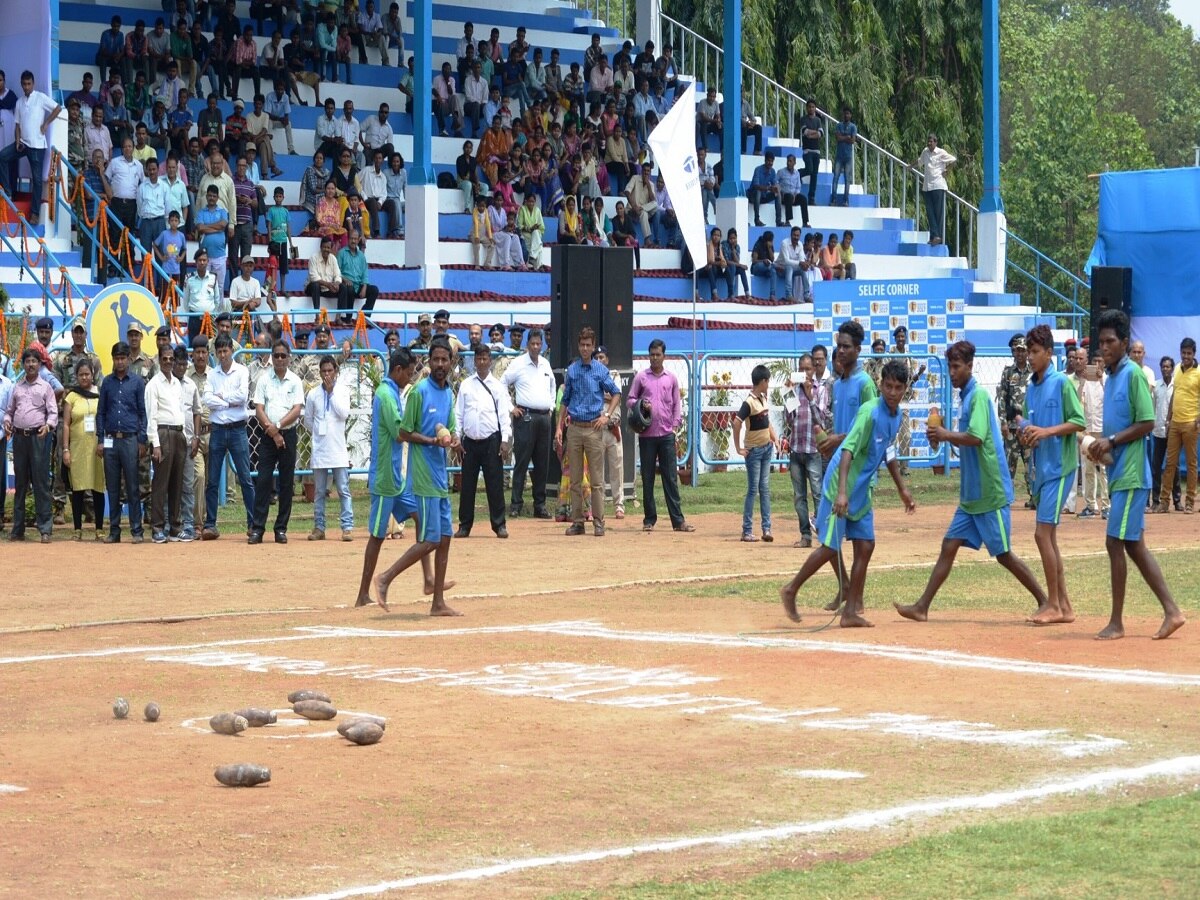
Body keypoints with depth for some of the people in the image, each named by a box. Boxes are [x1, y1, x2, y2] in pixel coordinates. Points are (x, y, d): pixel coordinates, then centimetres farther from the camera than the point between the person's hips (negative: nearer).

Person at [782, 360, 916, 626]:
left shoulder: (896, 416, 5)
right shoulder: (870, 412, -21)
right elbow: (848, 449, -28)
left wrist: (902, 489, 24)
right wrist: (842, 491, -37)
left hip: (863, 491, 8)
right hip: (841, 488, -8)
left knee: (865, 547, 4)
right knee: (830, 548, -3)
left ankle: (851, 612, 8)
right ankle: (790, 591, 15)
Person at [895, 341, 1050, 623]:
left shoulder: (979, 396, -13)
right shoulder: (966, 396, 14)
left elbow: (976, 438, -25)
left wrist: (946, 435, -13)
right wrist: (943, 435, 6)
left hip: (990, 492, -9)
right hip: (971, 494, 9)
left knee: (1003, 554, -1)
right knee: (949, 546, 5)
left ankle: (1045, 602, 10)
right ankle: (922, 607, 4)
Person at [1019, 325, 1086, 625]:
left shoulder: (1062, 383, -8)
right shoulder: (1031, 388, 13)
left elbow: (1079, 421, -12)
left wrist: (1047, 431, -21)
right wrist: (1025, 434, -4)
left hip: (1059, 467, -8)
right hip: (1041, 467, 8)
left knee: (1043, 533, -11)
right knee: (1049, 536, 9)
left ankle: (1053, 605, -5)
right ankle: (1063, 605, 15)